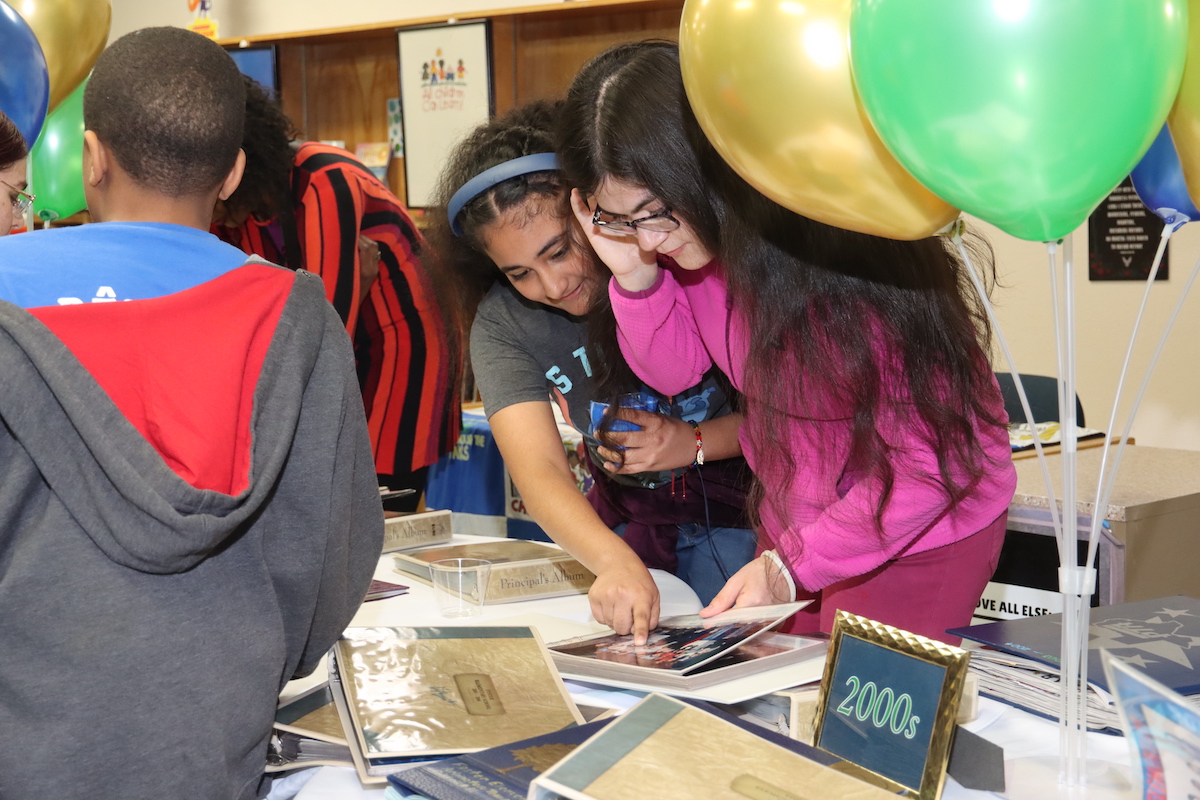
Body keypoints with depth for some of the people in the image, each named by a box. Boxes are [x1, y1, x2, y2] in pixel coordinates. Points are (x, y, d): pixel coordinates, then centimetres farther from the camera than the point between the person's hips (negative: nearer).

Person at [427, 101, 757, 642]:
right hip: (622, 526, 3)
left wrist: (698, 443, -21)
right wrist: (615, 562, -40)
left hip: (739, 515, -2)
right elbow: (539, 471, -23)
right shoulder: (501, 323, -9)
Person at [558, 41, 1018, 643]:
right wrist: (634, 274, -20)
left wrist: (794, 567, -26)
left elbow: (931, 452, -26)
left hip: (921, 532, -6)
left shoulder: (845, 243, -32)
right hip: (795, 521, 6)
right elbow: (674, 370, -1)